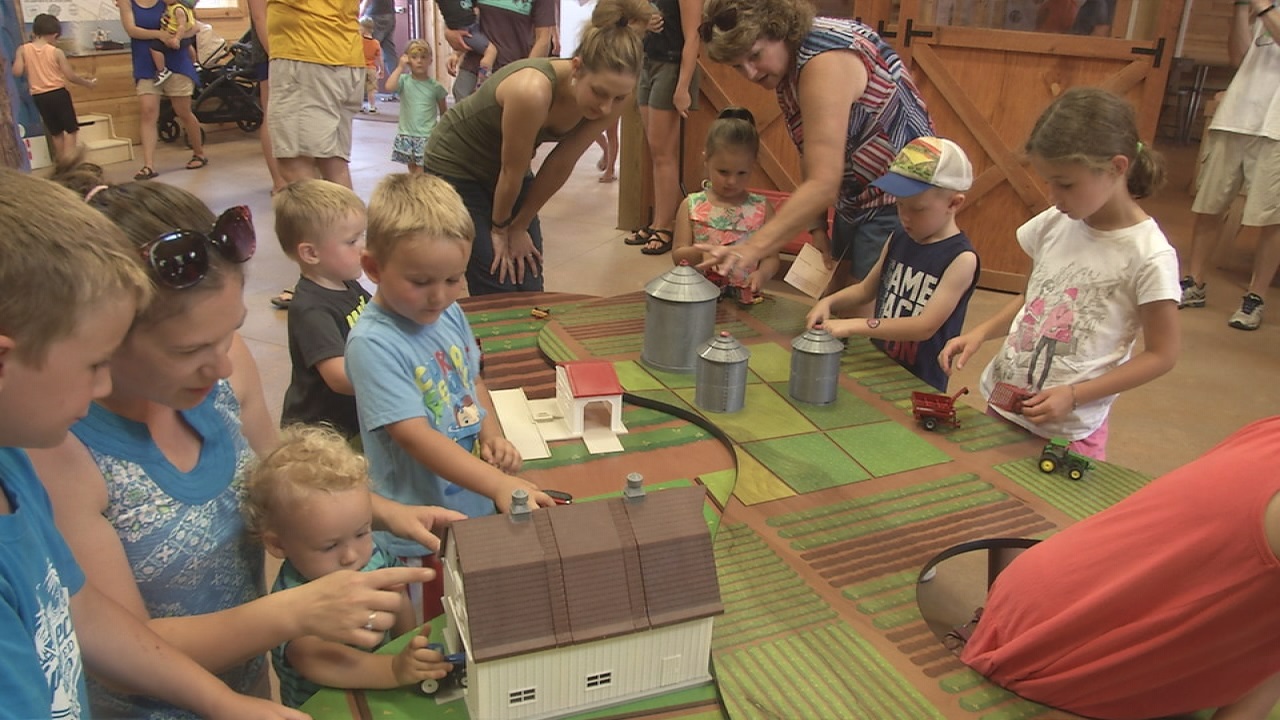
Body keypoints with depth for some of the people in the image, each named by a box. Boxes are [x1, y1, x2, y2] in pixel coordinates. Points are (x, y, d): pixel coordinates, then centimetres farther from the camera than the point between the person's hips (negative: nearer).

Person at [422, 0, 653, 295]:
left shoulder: (609, 100, -19)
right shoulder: (533, 92, -38)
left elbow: (559, 167, -10)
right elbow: (511, 171, -23)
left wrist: (519, 227, -2)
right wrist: (500, 228, -7)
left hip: (500, 170, 6)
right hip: (455, 166, -5)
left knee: (530, 288, 5)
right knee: (498, 291, -5)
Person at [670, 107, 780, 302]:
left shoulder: (761, 208, 8)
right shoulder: (691, 206, 7)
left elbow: (771, 256, 8)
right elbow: (678, 255, 5)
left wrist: (762, 274, -14)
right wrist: (699, 253, -16)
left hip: (744, 297, -1)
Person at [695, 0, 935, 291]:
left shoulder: (825, 62, -27)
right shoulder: (788, 62, 2)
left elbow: (823, 185, -35)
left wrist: (752, 249, -41)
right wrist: (817, 226, -1)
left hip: (898, 204, -9)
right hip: (857, 201, 10)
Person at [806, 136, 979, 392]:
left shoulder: (961, 258, -12)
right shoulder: (898, 241, 7)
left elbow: (926, 326, -20)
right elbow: (866, 289, 21)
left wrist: (854, 326, -25)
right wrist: (828, 303, 1)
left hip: (919, 384, -6)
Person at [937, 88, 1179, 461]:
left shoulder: (1148, 256, -15)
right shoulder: (1053, 224, -1)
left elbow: (1161, 354, -9)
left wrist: (1074, 396, -17)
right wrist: (980, 332, -4)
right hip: (1001, 403, 5)